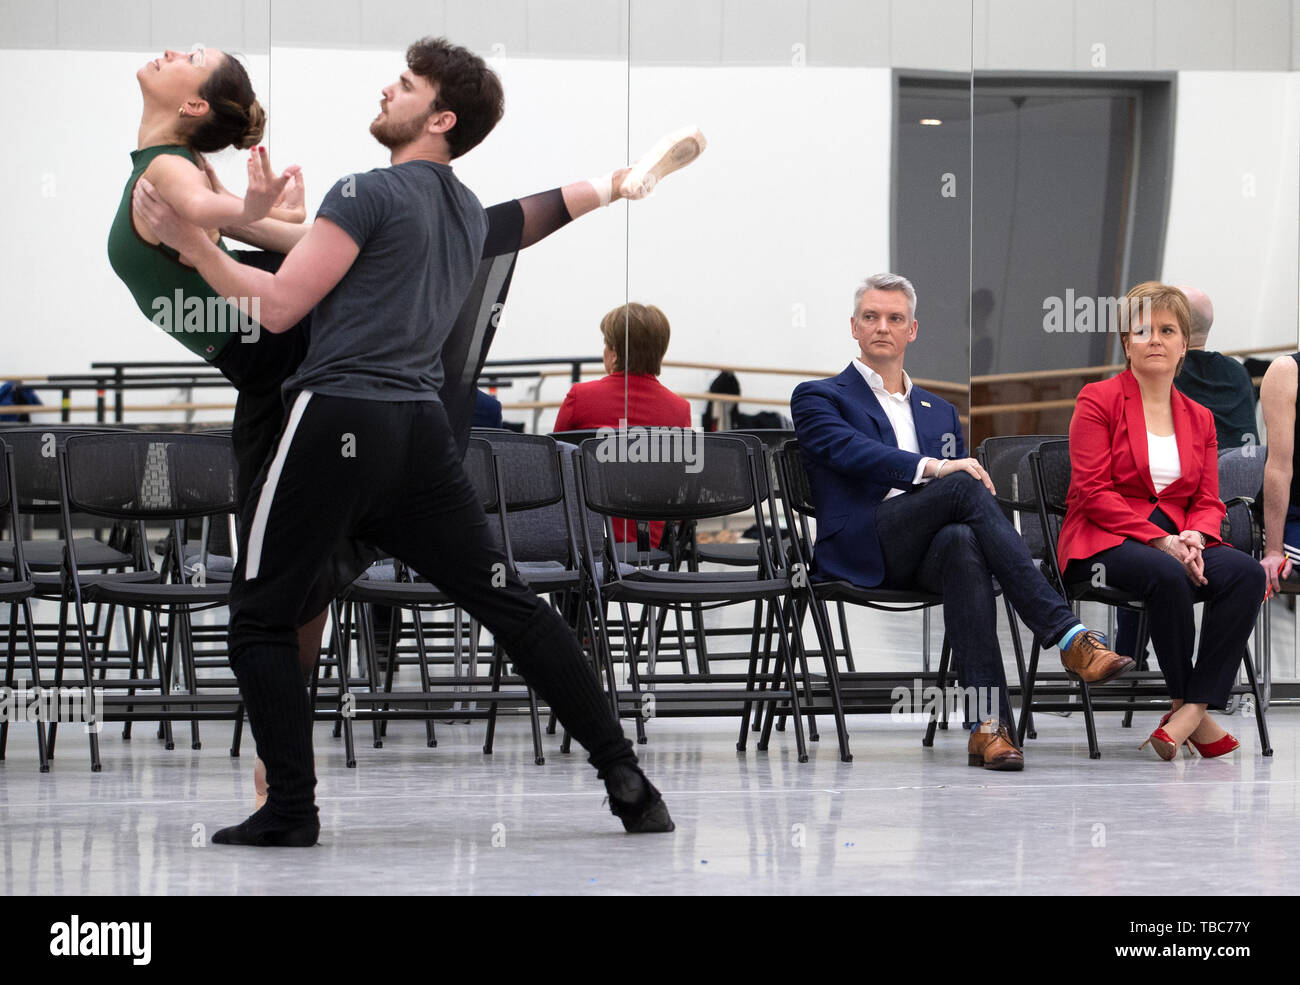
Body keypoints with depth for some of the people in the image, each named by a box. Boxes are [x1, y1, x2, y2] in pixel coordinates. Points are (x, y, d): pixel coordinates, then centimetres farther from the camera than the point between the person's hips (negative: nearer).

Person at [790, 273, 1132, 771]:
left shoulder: (940, 412, 30)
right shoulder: (818, 397, 13)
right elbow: (850, 451, -8)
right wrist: (933, 468, -23)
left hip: (926, 553, 4)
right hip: (861, 551, -4)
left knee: (963, 543, -37)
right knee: (964, 487, -31)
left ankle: (987, 726, -50)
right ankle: (1067, 635, -40)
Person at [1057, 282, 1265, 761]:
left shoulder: (1199, 418, 17)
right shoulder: (1097, 400, 1)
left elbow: (1208, 502, 13)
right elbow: (1094, 493, -8)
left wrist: (1194, 539, -12)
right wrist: (1161, 542, -18)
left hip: (1176, 541, 5)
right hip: (1103, 540, -5)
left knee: (1246, 572, -26)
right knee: (1167, 576, -37)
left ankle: (1190, 711, -30)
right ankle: (1187, 706, -20)